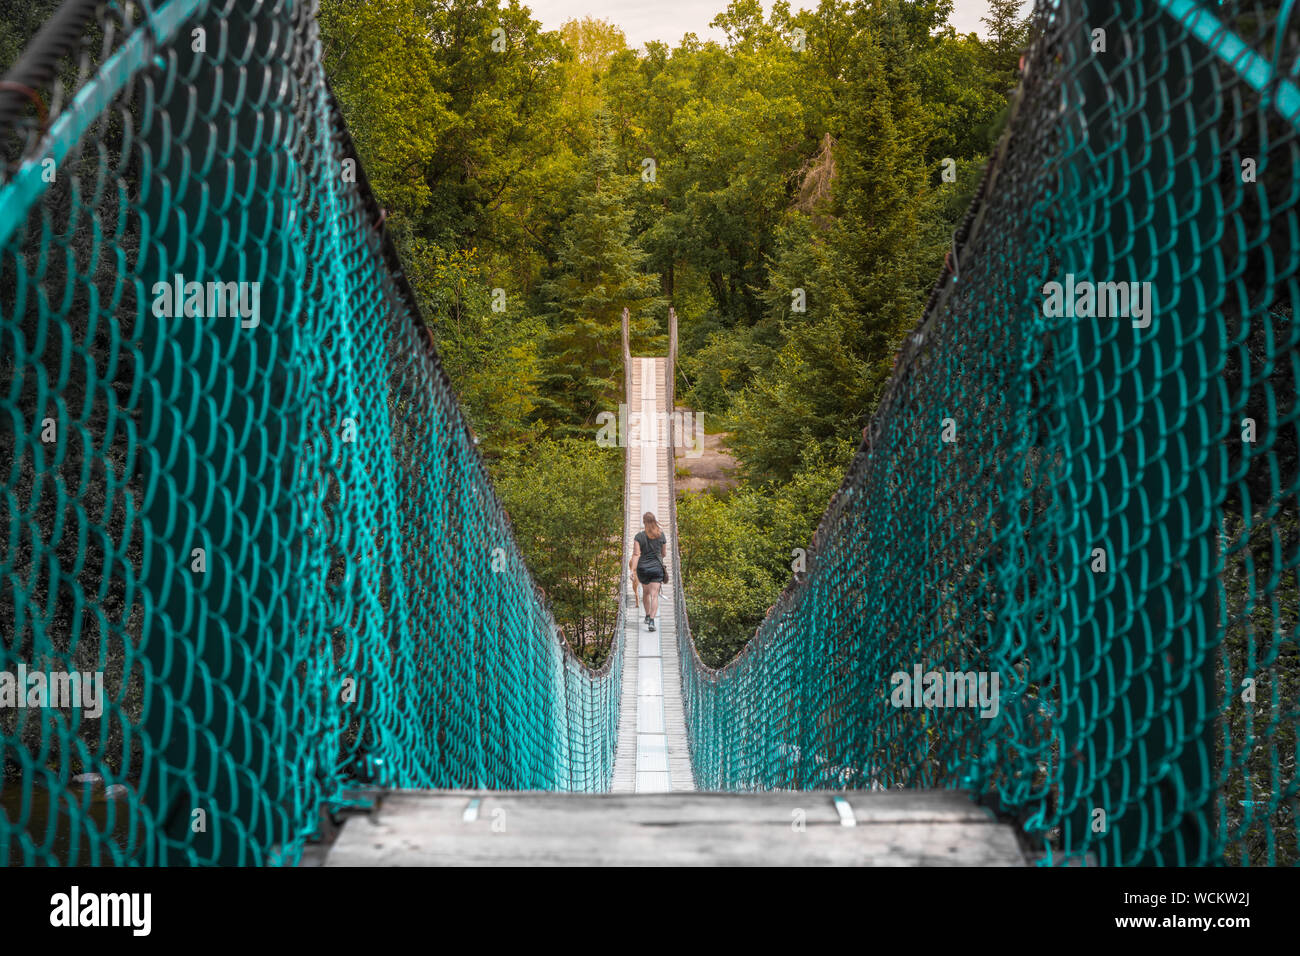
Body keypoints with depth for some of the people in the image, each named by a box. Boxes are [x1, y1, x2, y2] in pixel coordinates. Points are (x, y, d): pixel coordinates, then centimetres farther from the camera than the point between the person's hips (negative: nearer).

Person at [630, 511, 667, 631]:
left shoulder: (639, 536, -7)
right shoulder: (661, 535, 1)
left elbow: (636, 554, -15)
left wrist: (632, 570, -18)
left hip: (643, 568, 0)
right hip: (657, 567, 0)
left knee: (646, 593, 22)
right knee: (654, 595, -6)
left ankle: (647, 616, 35)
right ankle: (652, 620, -21)